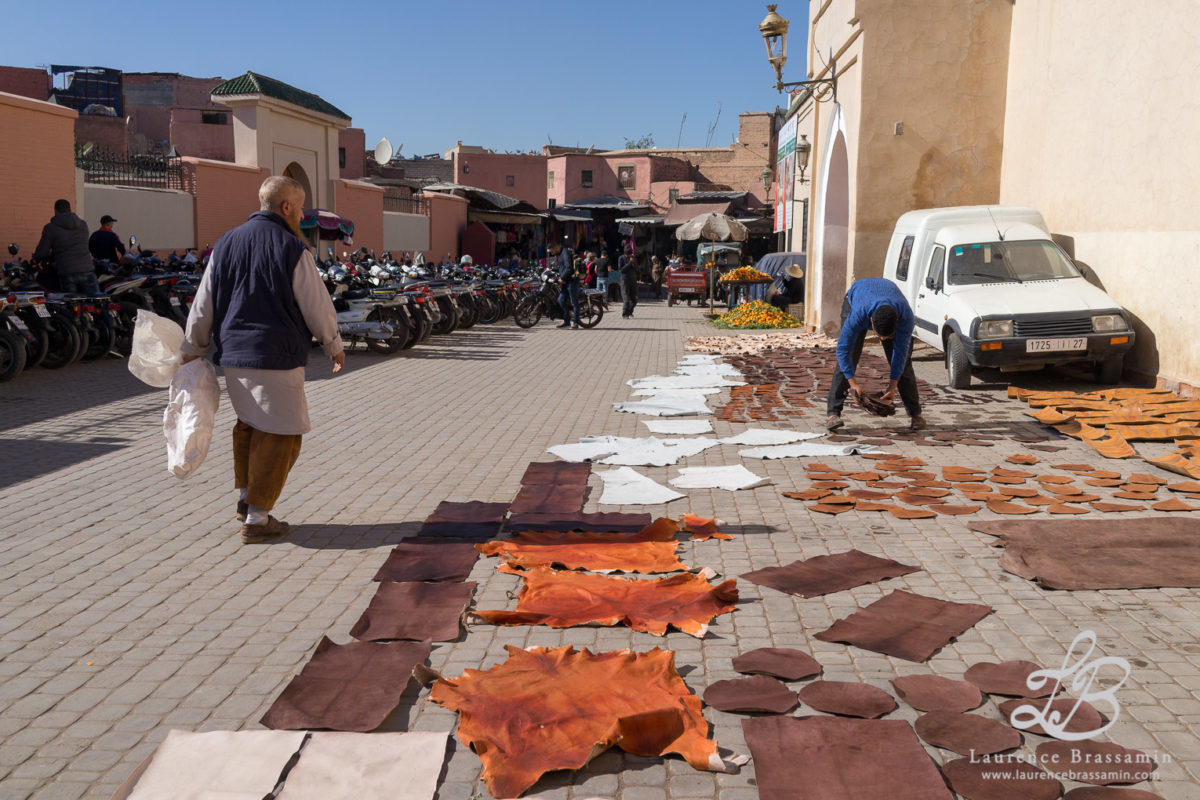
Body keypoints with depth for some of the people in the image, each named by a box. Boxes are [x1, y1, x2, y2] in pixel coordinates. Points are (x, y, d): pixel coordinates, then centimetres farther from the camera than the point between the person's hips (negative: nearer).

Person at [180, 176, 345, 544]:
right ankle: (256, 519, 7)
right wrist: (334, 346, 10)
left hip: (232, 354, 7)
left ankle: (245, 497, 29)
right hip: (276, 359, -7)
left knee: (249, 423, 24)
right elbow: (317, 307, -6)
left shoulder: (226, 243, 7)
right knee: (279, 436, 3)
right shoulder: (292, 250, -11)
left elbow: (203, 304, 11)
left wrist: (192, 349, 21)